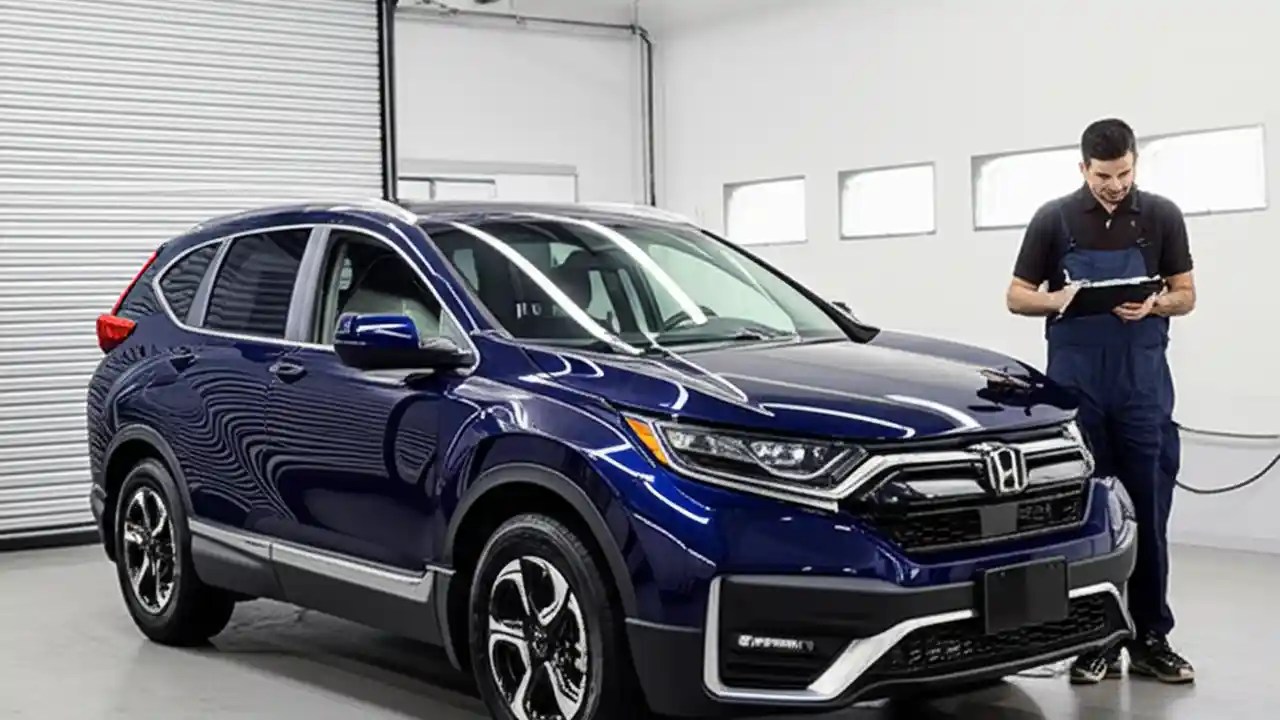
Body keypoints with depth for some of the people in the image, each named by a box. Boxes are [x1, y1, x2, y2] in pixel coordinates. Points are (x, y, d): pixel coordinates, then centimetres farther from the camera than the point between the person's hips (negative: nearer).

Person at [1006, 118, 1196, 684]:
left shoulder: (1162, 217, 3)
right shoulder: (1054, 219, 1)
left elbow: (1185, 295, 8)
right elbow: (1017, 297, 4)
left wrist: (1152, 303, -15)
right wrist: (1059, 300, -17)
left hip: (1143, 385, 1)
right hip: (1076, 384, 0)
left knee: (1148, 515, 3)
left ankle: (1150, 640, 12)